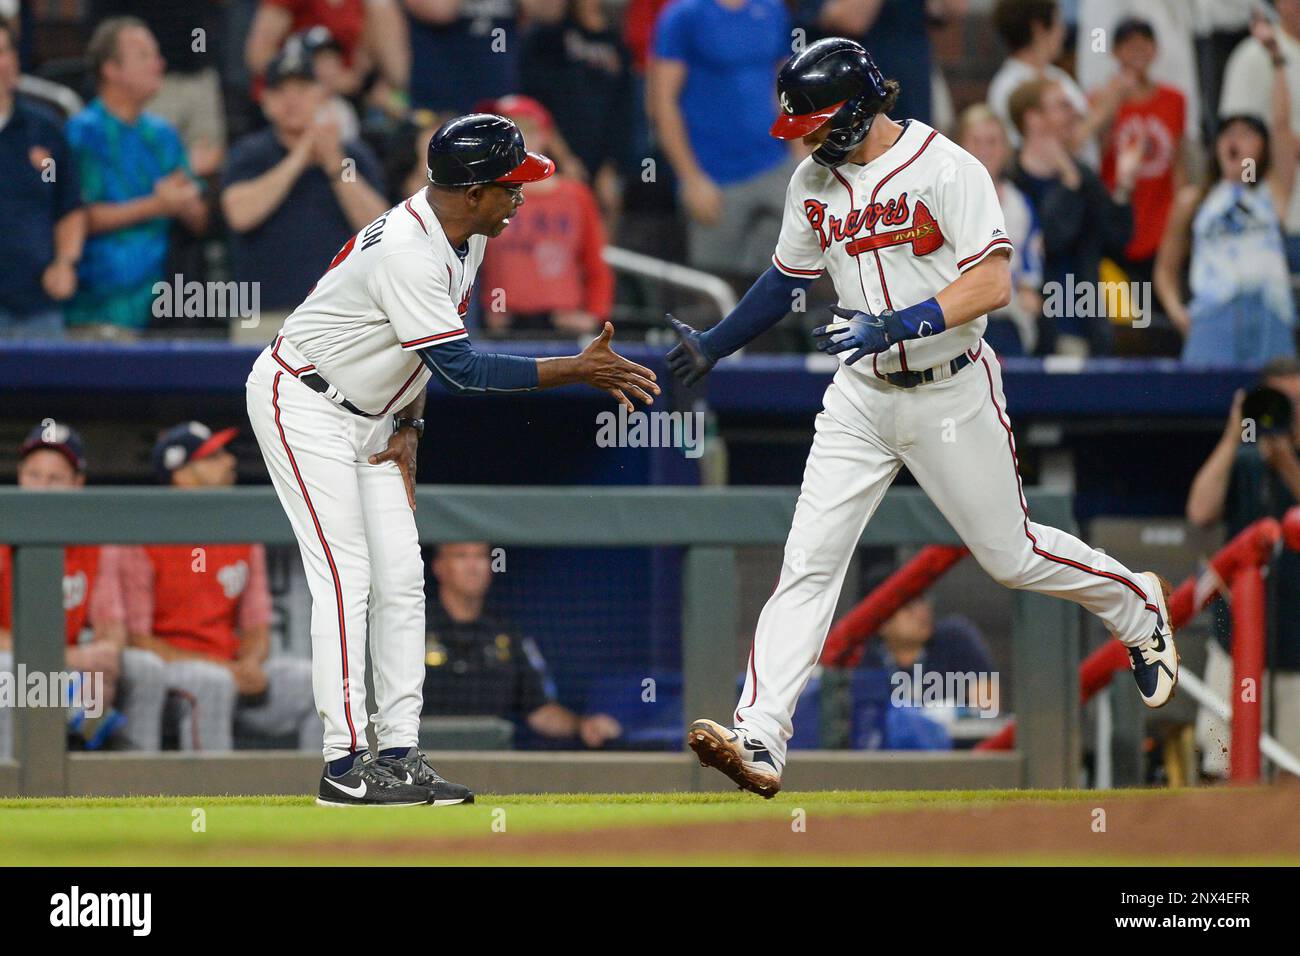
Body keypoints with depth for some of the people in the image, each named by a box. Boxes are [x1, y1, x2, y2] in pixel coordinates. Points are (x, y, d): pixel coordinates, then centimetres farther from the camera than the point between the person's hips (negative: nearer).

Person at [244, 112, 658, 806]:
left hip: (369, 417, 9)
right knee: (346, 576, -14)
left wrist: (410, 421, 3)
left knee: (400, 579, 3)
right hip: (303, 404, -9)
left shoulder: (464, 239, 0)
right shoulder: (407, 255, -31)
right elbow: (463, 368, -31)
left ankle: (399, 754, 4)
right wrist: (577, 371, -31)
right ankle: (345, 763, -15)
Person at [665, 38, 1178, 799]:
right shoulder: (814, 182, 4)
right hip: (862, 397, 5)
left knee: (1009, 553, 8)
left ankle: (1138, 605, 37)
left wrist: (897, 325, -32)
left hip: (952, 394, -5)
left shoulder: (947, 169, -16)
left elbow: (992, 284, -23)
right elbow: (786, 279, 20)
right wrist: (715, 346, 15)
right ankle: (760, 741, -16)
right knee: (809, 561, -8)